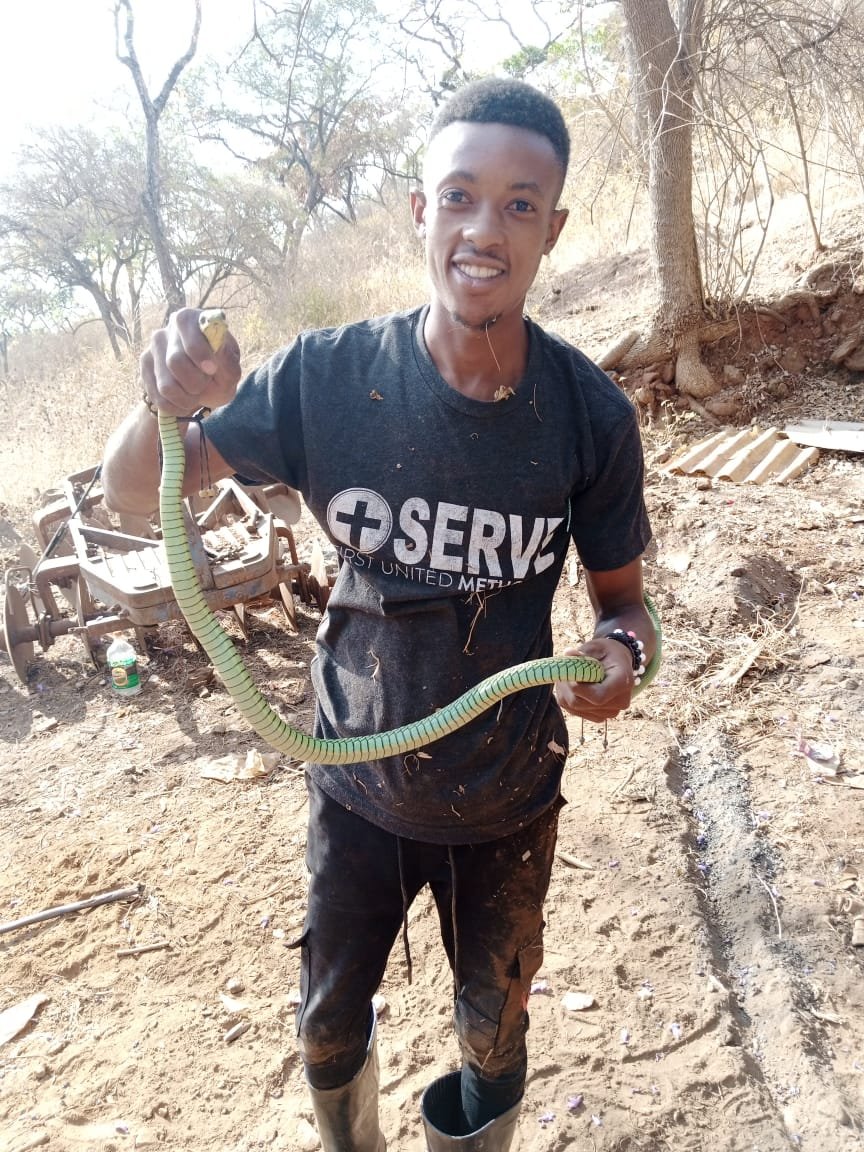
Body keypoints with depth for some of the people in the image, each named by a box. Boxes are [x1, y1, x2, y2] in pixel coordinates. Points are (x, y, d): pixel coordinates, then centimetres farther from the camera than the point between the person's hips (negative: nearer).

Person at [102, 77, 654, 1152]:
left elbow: (619, 592, -3)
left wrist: (618, 650, -26)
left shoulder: (591, 412, -17)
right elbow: (130, 491, -11)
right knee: (329, 1022, 24)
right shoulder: (329, 377, -18)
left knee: (493, 1037, 23)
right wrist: (167, 400, -33)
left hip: (508, 800, 0)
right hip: (358, 785, 1)